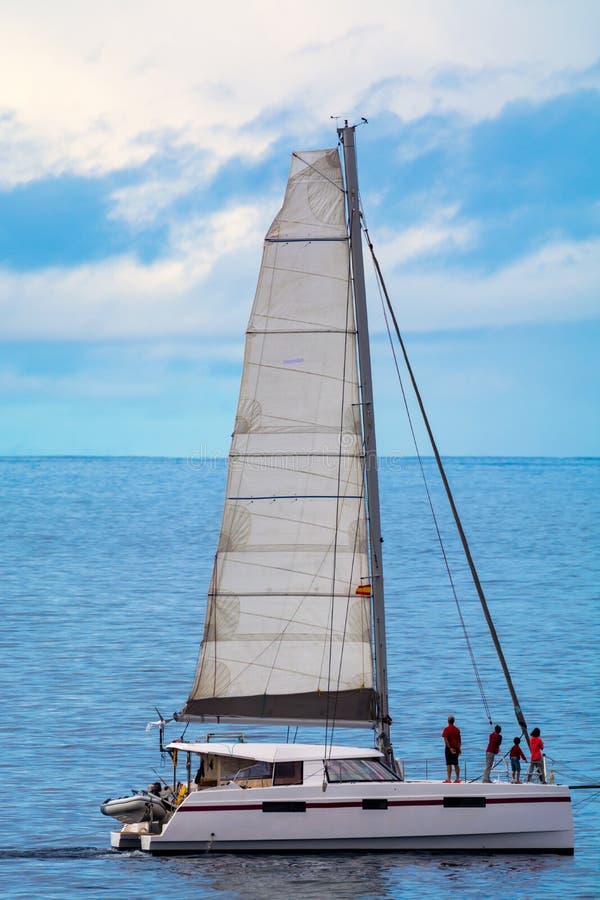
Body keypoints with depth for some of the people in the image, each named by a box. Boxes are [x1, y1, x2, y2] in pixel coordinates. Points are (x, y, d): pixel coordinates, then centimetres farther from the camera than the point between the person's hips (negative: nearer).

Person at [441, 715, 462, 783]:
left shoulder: (446, 729, -8)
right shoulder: (457, 729, 7)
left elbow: (445, 739, -17)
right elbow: (459, 740, 10)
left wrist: (450, 748, -20)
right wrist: (459, 748, 16)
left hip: (449, 748, -5)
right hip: (456, 748, 5)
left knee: (449, 764, -4)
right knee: (456, 764, 11)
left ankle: (449, 779, -7)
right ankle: (458, 779, 13)